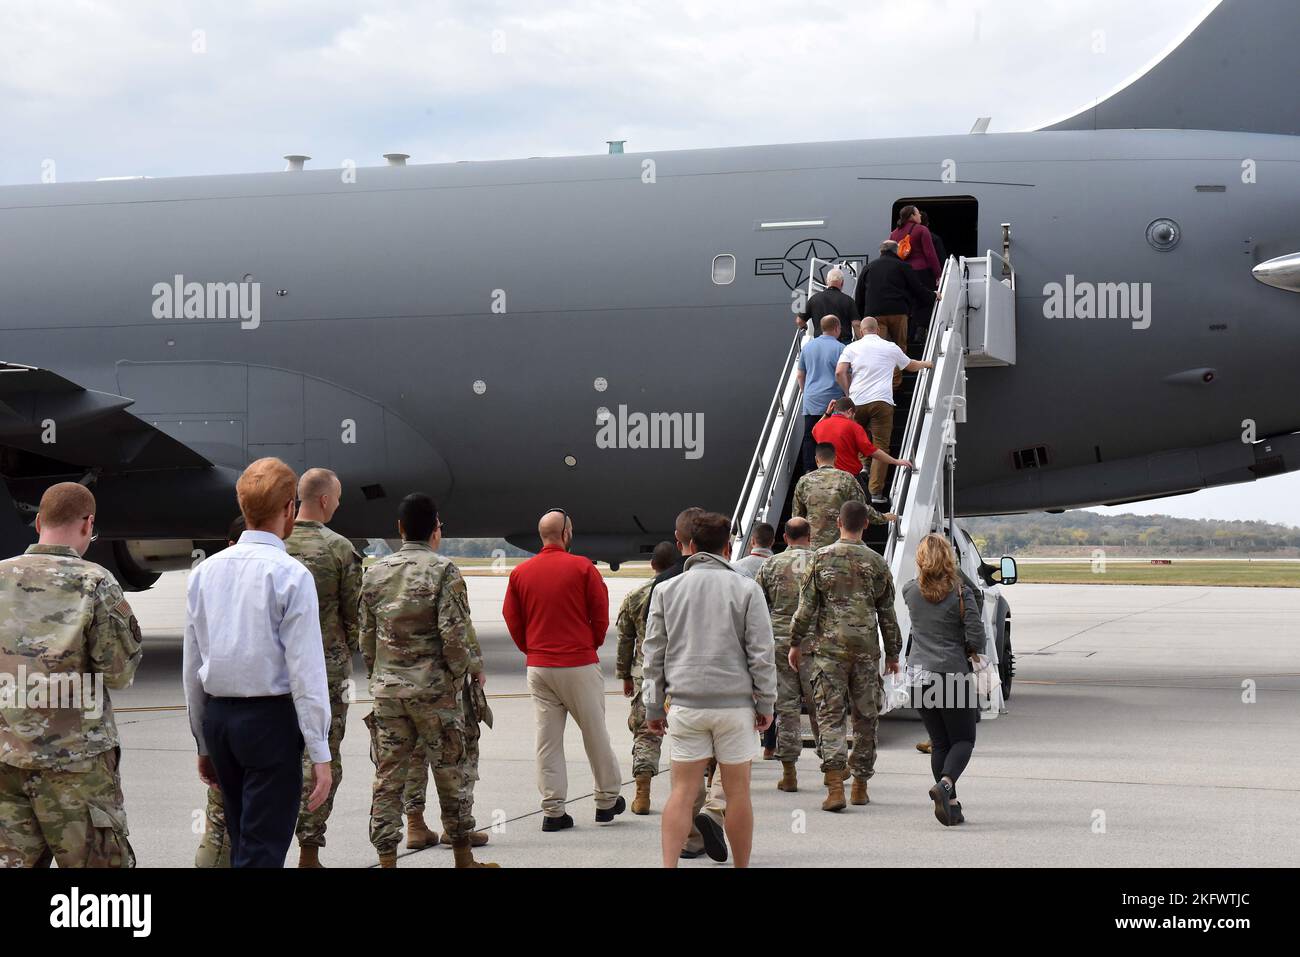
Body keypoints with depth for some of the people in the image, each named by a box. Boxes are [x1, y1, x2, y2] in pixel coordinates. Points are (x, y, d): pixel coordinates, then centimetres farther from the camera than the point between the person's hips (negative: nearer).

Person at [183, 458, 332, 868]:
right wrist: (320, 754, -10)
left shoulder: (205, 571, 7)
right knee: (264, 849, -3)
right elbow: (305, 670, -13)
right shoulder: (290, 574, -11)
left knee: (242, 843, 17)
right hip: (271, 717, -6)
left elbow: (191, 667, 11)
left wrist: (204, 743, 20)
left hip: (217, 716, 6)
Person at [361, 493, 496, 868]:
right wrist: (471, 669, 1)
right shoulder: (443, 571, -9)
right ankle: (464, 858, 18)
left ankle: (387, 859, 6)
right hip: (435, 689, -4)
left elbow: (366, 637, 9)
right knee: (452, 774, 9)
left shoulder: (374, 574, 5)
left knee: (387, 779, 6)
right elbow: (455, 634, -15)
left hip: (387, 691, 4)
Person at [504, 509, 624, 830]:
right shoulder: (583, 568, -7)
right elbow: (601, 615, -3)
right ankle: (607, 800, 19)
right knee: (595, 732, 9)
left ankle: (552, 809, 5)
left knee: (547, 739, 6)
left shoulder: (520, 572, 3)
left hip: (538, 667, 3)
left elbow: (511, 619, 6)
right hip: (580, 664, -3)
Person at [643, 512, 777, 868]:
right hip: (734, 702, -2)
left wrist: (654, 706, 12)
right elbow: (761, 652, -2)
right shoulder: (746, 589, -1)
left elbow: (654, 654, 6)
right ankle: (741, 866, 15)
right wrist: (765, 703, 6)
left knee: (682, 792, 3)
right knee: (737, 792, 7)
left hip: (686, 704, 2)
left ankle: (669, 865, -6)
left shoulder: (666, 590, 5)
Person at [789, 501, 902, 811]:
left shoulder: (821, 558, -1)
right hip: (866, 650, 2)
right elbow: (887, 613, 9)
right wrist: (892, 653, 17)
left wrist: (796, 643, 8)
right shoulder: (877, 563, 4)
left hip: (829, 649, -1)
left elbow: (806, 606, -2)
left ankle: (835, 786, -13)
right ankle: (860, 786, 17)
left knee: (831, 716, -2)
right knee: (865, 717, 11)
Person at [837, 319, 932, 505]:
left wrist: (848, 393, 9)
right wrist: (925, 364, 49)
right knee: (881, 446, -2)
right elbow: (911, 365, 29)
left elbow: (840, 372, -3)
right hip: (881, 401, -1)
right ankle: (876, 492, -6)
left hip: (857, 402, 1)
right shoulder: (891, 347, 12)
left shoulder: (852, 348, 10)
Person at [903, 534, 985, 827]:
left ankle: (951, 805, 10)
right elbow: (977, 638, -10)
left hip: (919, 675, 4)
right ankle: (945, 784, -19)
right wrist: (969, 652, 9)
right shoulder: (961, 592, -9)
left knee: (939, 742, 13)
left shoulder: (910, 591, 2)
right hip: (953, 675, -3)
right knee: (963, 739, 8)